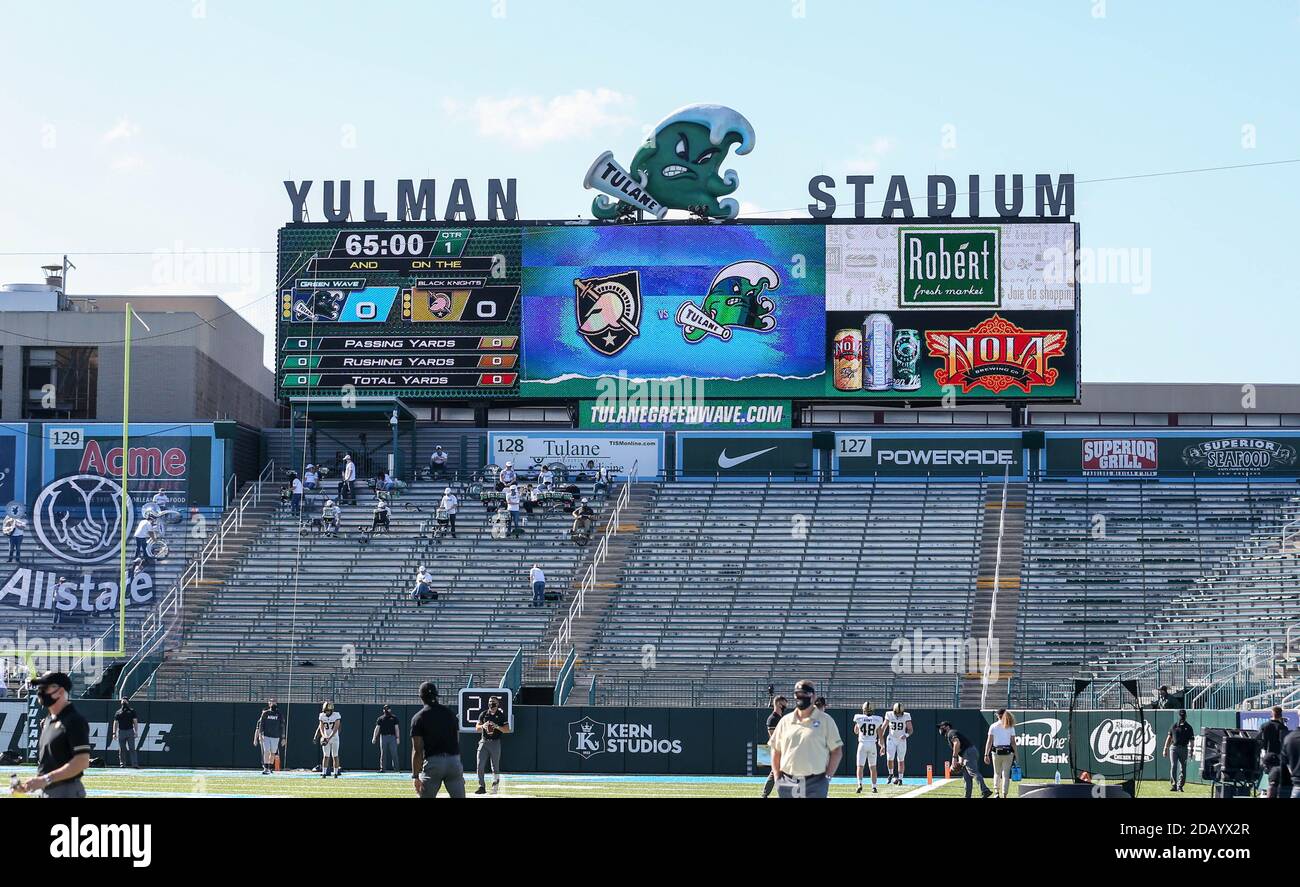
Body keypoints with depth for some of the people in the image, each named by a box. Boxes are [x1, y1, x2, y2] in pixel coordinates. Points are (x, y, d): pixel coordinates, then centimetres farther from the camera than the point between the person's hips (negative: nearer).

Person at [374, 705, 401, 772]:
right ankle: (382, 768, 5)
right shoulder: (381, 718, 12)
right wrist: (374, 738, -1)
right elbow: (377, 728, 8)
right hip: (383, 736, 1)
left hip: (392, 737, -1)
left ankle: (395, 768, 0)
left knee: (394, 754, -3)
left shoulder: (394, 718, 9)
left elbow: (397, 728, 5)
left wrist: (398, 738, -4)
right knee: (383, 754, 2)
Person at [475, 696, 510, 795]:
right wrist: (483, 726, -14)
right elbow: (477, 728, 7)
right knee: (480, 766, -5)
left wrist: (497, 726, -18)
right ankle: (481, 787, -2)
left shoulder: (501, 715, 1)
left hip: (495, 743, -3)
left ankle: (495, 786, 10)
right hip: (484, 742, 3)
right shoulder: (483, 714, 9)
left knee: (495, 767, 1)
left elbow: (507, 730, -4)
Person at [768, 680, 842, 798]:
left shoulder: (825, 720, 2)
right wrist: (777, 776, 6)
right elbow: (776, 750, 17)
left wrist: (827, 777, -7)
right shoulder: (785, 721, 12)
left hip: (815, 784, -4)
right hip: (787, 783, 4)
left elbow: (837, 751, 1)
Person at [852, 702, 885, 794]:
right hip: (873, 745, 1)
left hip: (862, 744, -1)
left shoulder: (859, 719, -4)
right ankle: (874, 787, 12)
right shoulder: (877, 720, -4)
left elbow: (855, 731, 14)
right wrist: (882, 746, 11)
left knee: (860, 766, 3)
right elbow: (880, 735, 0)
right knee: (872, 767, 11)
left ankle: (860, 783, -17)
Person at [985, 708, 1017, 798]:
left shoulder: (993, 726, 0)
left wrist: (986, 755, -1)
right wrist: (1015, 755, 4)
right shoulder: (1010, 727, 2)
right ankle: (1004, 795, -1)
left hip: (996, 752, 0)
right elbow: (1013, 742, 0)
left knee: (997, 773, 16)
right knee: (1006, 774, 4)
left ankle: (996, 792, 4)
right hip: (1008, 752, 0)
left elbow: (989, 741, -3)